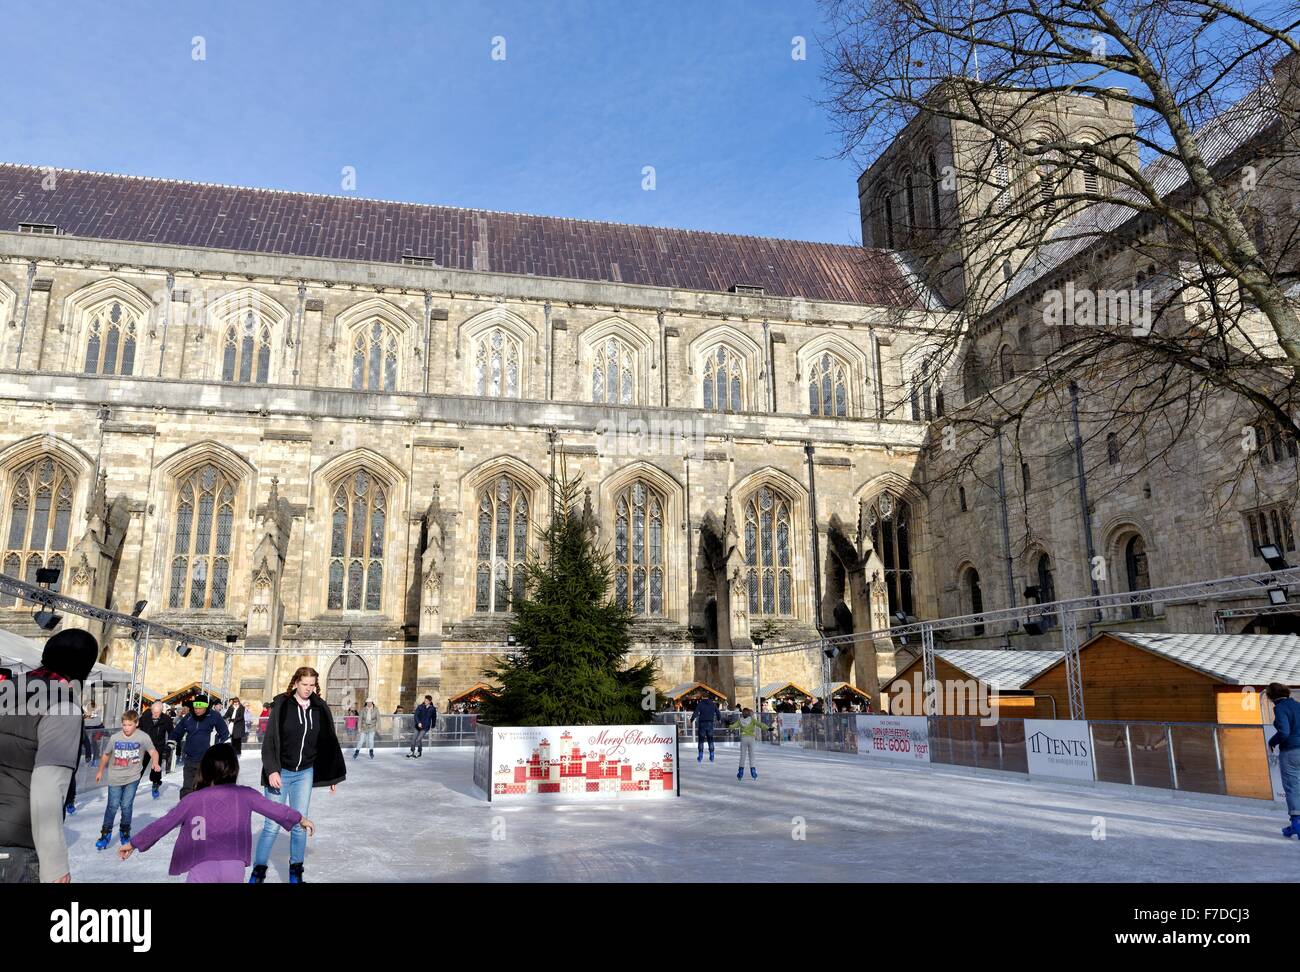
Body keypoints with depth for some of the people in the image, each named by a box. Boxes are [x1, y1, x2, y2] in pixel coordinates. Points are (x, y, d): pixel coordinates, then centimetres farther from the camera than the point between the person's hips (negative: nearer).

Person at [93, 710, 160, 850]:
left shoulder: (143, 737, -9)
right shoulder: (115, 737, -2)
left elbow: (153, 751, -13)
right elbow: (106, 755, 13)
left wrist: (154, 762, -34)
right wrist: (100, 771, 23)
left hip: (132, 777, -1)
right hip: (115, 777, 1)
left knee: (126, 805, 1)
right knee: (113, 805, -2)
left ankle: (125, 833, 20)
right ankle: (105, 834, 13)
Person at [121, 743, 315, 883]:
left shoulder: (193, 799, 2)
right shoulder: (245, 795, 4)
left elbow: (162, 824, 8)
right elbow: (274, 809, 13)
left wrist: (134, 843, 22)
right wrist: (300, 819, 29)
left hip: (202, 868, -2)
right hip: (234, 867, 2)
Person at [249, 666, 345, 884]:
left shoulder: (320, 709, 0)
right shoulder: (282, 705, -9)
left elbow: (328, 742, 6)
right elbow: (270, 740, -10)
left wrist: (333, 776, 7)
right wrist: (272, 770, -19)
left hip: (305, 773, 3)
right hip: (280, 772, -3)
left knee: (299, 824, 7)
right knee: (272, 825, -1)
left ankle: (296, 871, 20)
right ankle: (259, 871, 15)